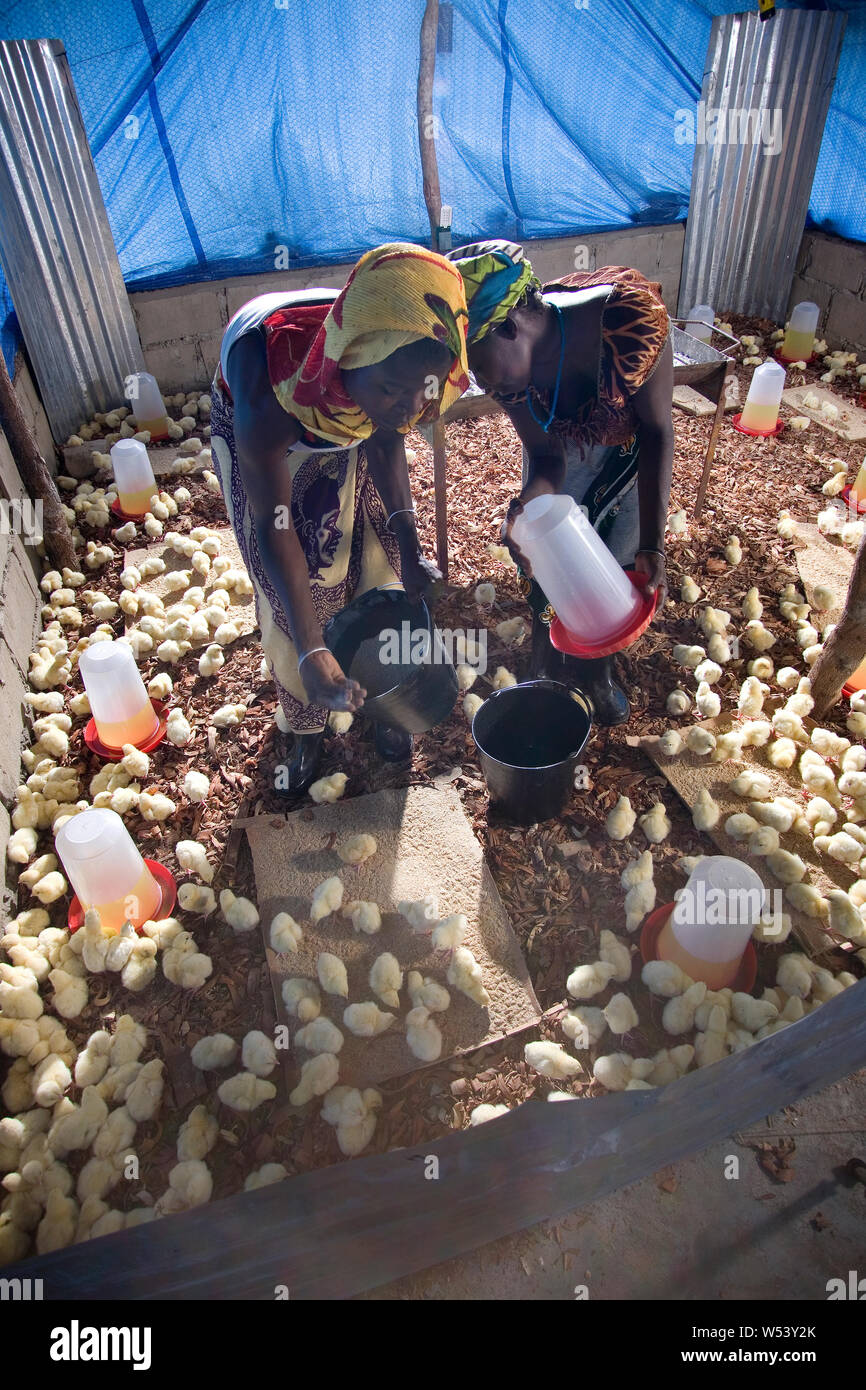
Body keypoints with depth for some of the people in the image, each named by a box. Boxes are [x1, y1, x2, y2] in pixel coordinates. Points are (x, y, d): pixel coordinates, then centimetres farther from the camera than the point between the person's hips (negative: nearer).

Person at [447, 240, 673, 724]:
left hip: (631, 444, -2)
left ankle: (598, 674, 30)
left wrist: (652, 546, -32)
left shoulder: (629, 319, -41)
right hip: (565, 443, 2)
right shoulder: (505, 365, -29)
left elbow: (657, 430, -29)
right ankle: (549, 675, 28)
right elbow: (547, 455, -20)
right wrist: (528, 505, -45)